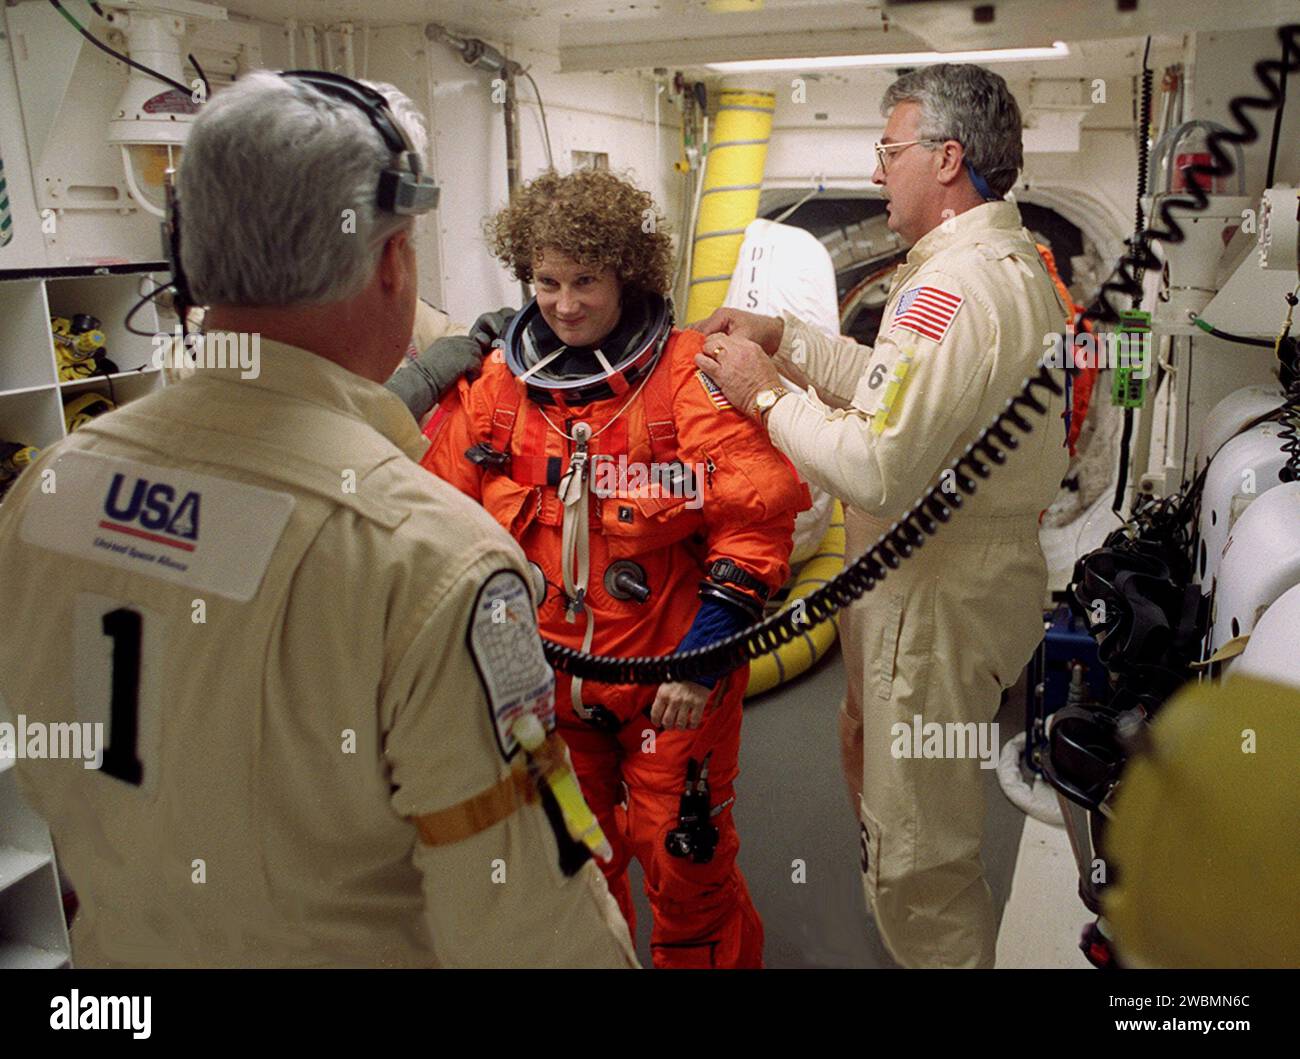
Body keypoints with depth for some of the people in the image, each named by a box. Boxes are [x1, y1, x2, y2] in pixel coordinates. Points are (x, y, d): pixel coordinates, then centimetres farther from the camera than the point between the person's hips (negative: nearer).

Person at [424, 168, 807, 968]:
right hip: (545, 679, 4)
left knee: (682, 858, 9)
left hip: (673, 679, -4)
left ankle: (711, 958, 38)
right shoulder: (495, 384, 1)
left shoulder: (691, 376, -13)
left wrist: (704, 657, -16)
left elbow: (756, 521, -13)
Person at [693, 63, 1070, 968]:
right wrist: (784, 336, 7)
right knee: (873, 763, 30)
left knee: (916, 859, 4)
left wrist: (765, 395, -17)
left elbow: (879, 469, -30)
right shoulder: (1016, 262, 9)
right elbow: (900, 385, 15)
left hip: (938, 596, -12)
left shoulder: (955, 289, -26)